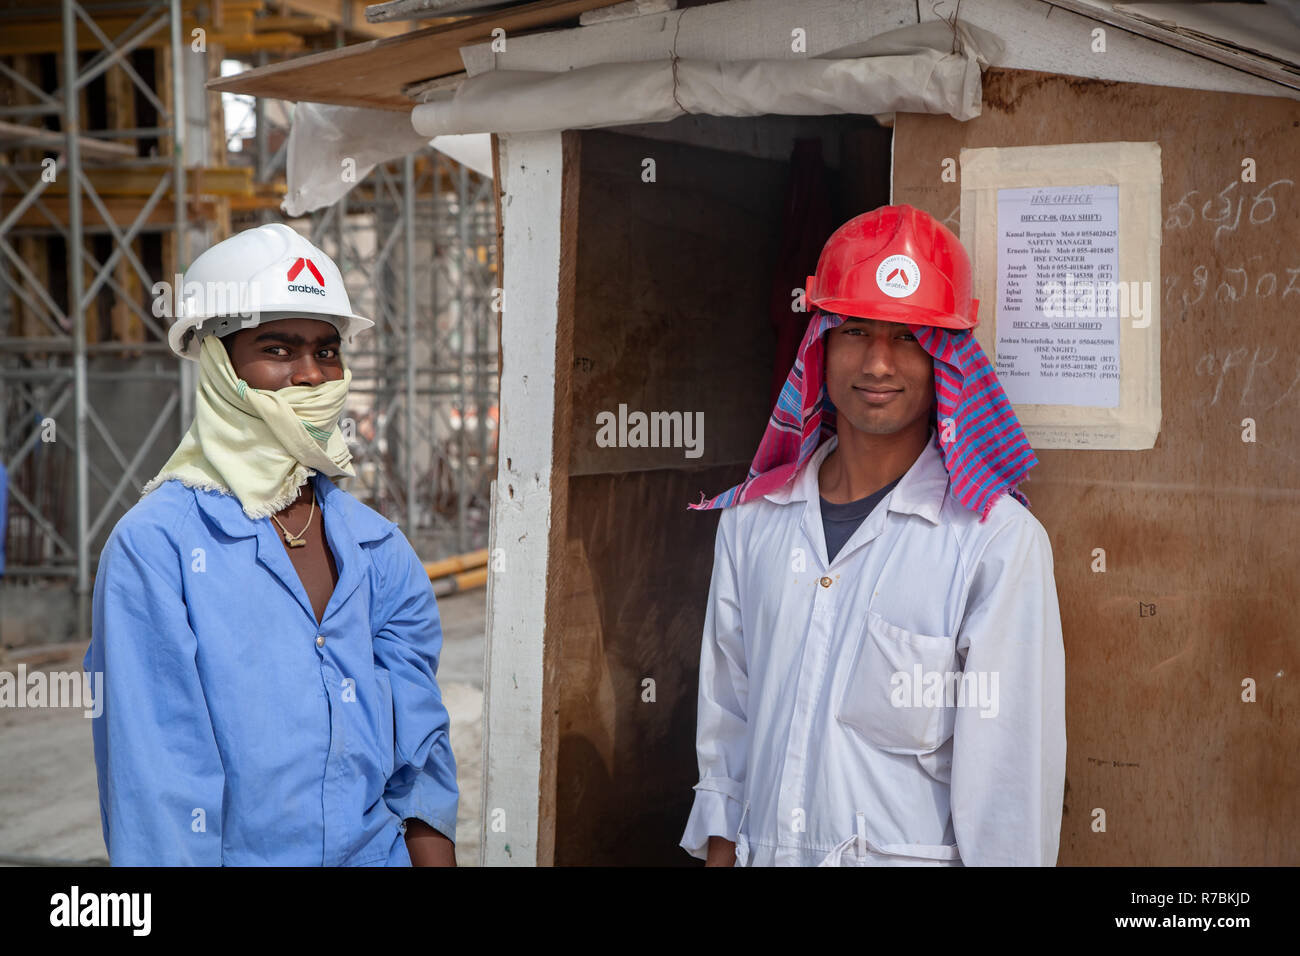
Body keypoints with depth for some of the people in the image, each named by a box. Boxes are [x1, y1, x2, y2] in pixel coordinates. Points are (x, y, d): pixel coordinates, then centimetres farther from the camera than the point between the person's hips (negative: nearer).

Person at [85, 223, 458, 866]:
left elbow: (422, 765, 2)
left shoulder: (378, 548, 2)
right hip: (244, 853, -4)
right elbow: (158, 798, -17)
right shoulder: (153, 547, -14)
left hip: (379, 851, 5)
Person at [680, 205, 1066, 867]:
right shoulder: (750, 520, 3)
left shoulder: (1000, 541, -14)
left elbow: (1011, 772, -14)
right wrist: (721, 850, 6)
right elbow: (725, 718, 9)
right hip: (763, 852, 4)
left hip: (911, 854, -4)